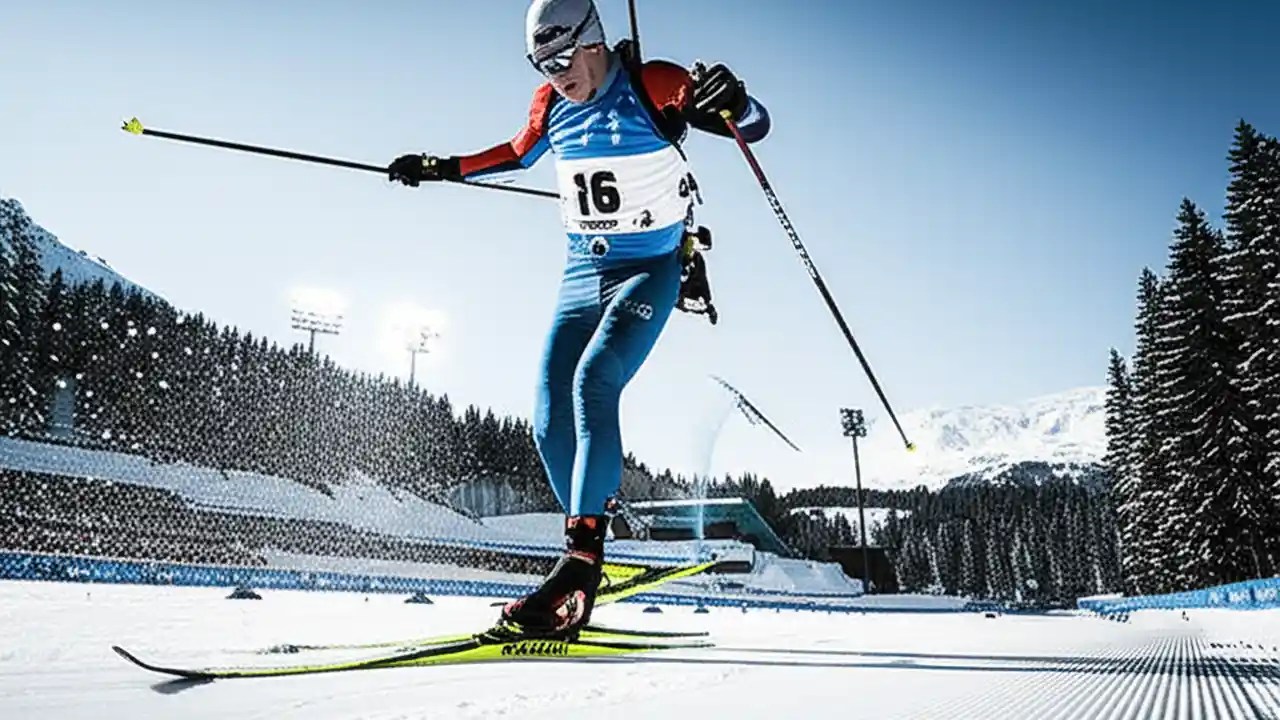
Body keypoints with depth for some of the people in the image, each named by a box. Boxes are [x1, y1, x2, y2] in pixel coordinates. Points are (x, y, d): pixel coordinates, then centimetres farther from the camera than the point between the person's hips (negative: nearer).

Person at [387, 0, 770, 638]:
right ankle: (587, 546, 13)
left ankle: (580, 563, -24)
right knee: (550, 421, -3)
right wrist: (443, 169, 24)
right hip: (581, 273, 6)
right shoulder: (551, 105, 5)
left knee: (593, 382, -27)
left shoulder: (655, 86, -11)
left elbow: (756, 127, -14)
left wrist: (732, 103, -36)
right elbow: (517, 155, 25)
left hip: (649, 272, -6)